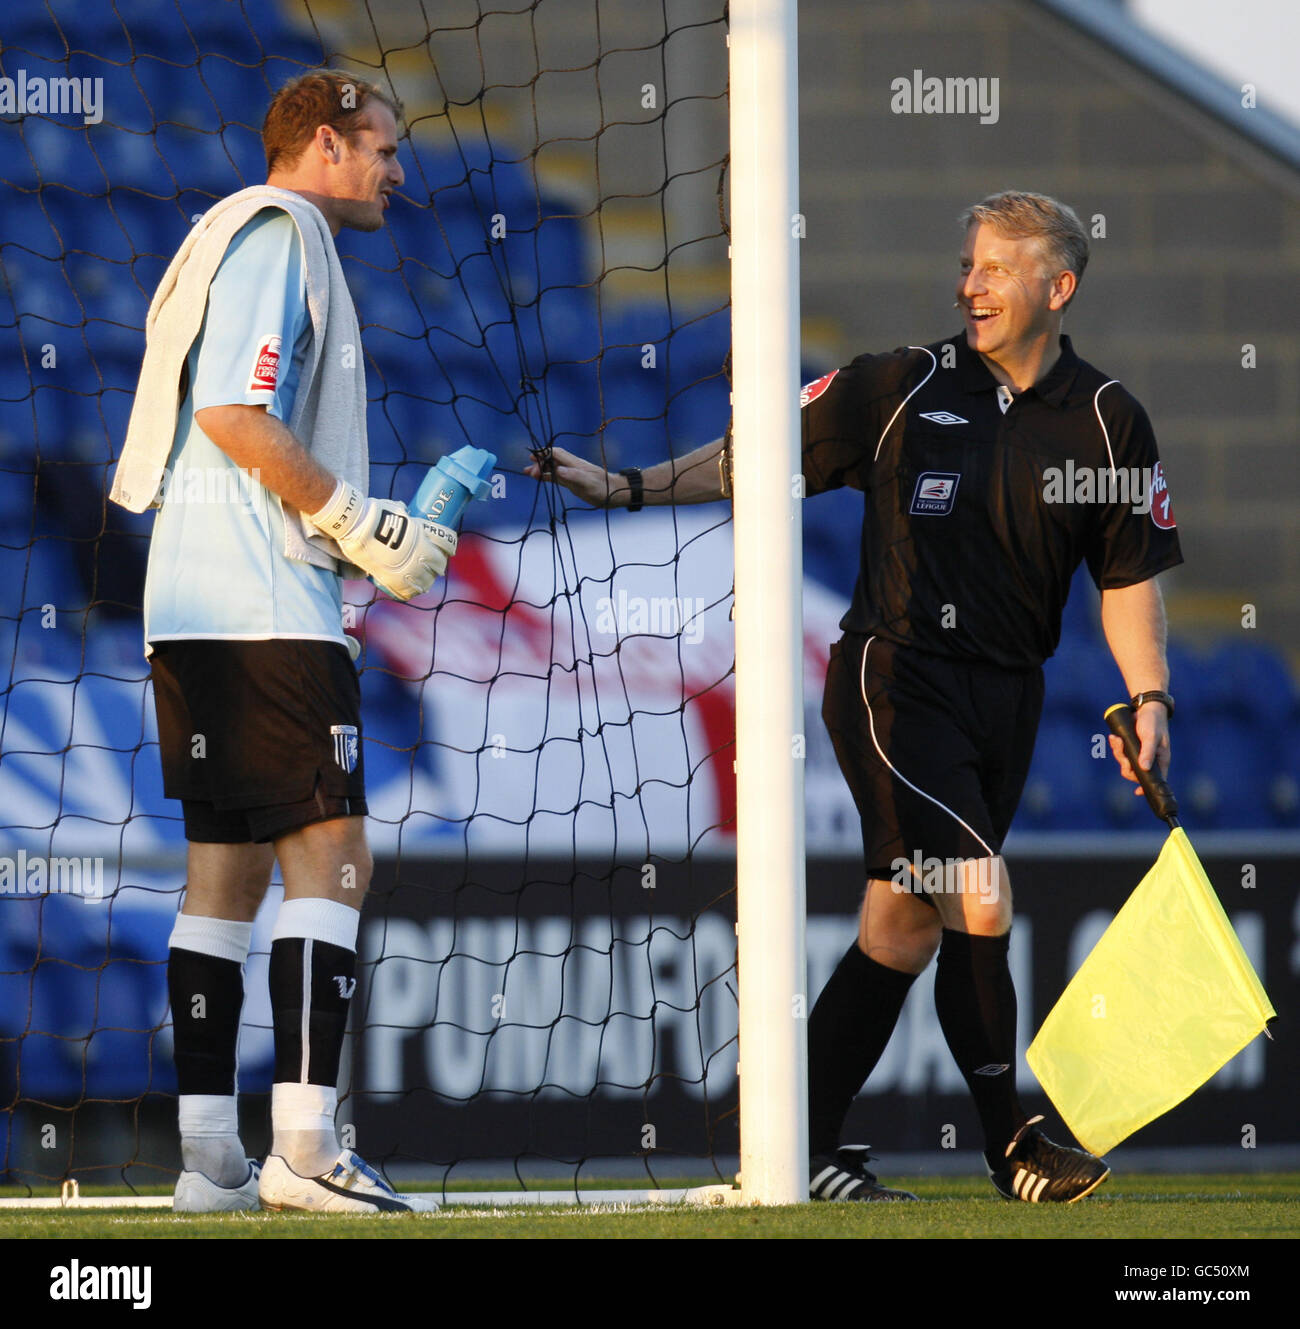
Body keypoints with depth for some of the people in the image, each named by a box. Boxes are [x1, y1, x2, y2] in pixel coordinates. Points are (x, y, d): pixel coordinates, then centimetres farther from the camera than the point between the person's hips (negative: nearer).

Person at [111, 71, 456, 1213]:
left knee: (228, 865, 8)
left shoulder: (275, 241, 24)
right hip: (265, 608, -10)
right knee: (331, 853, -12)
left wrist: (372, 544, 20)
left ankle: (210, 1158, 6)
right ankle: (302, 1147, -18)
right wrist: (363, 527, -13)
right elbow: (233, 412, -18)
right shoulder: (277, 232, -7)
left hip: (198, 613, 10)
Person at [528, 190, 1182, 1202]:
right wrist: (624, 487, -3)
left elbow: (1131, 576, 8)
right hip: (895, 674, -4)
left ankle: (809, 1145, 17)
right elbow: (757, 460, 3)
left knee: (907, 927, 8)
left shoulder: (1109, 423, 5)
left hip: (1005, 694, 4)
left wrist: (1149, 698, -4)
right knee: (979, 898, -16)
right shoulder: (903, 388, -1)